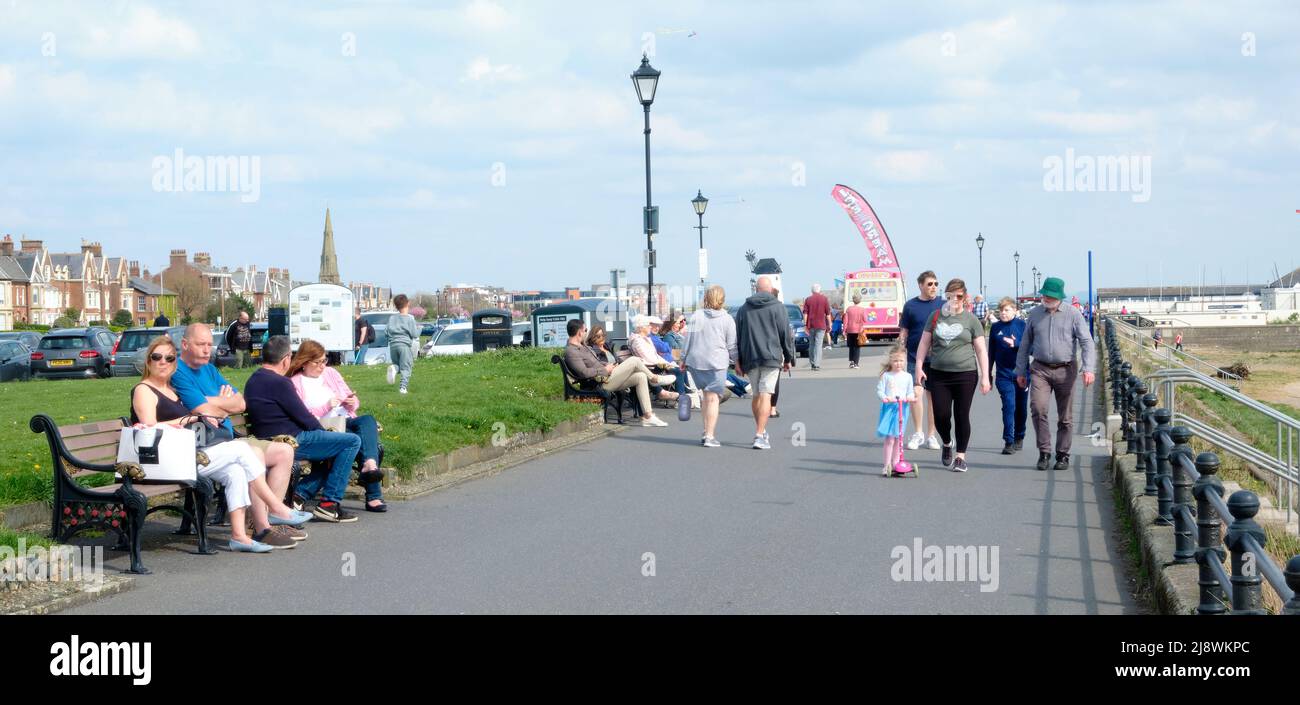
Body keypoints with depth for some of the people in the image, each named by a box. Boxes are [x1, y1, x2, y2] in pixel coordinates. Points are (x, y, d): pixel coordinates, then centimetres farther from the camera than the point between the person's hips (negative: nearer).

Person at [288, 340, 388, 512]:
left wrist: (352, 402, 1)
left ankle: (369, 465, -51)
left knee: (368, 420, -29)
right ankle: (373, 496, -39)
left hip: (347, 421, 5)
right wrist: (326, 407, -16)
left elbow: (354, 400, 25)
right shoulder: (294, 383, 4)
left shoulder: (331, 373, 22)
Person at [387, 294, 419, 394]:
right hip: (405, 344, -4)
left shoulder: (392, 318, 7)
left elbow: (389, 331, 6)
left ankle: (394, 368, -15)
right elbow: (414, 334, -6)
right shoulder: (410, 318, -5)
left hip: (393, 344, 4)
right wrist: (418, 328, 13)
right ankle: (403, 387, -10)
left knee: (397, 364, 19)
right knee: (406, 367, 2)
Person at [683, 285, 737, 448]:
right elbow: (731, 344, 0)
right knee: (713, 398, -2)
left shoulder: (696, 316, 2)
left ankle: (706, 432, 16)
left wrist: (684, 359, 11)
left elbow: (688, 338, 3)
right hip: (716, 362, -3)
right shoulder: (727, 320, -2)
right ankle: (709, 436, -6)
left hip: (695, 361, 3)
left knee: (706, 395, 18)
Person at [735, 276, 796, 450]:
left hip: (750, 357, 4)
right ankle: (760, 436, -14)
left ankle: (760, 431, 25)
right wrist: (788, 358, 7)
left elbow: (737, 336, 9)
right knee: (765, 396, -7)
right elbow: (786, 334, -1)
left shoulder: (744, 309, 9)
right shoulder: (777, 307, -1)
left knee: (757, 395, 17)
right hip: (771, 357, -4)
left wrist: (738, 361, 12)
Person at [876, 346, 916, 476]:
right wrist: (884, 397, -20)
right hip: (888, 407, -3)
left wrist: (909, 397, -10)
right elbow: (879, 390, -1)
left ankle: (895, 463, 18)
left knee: (898, 437, 9)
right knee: (889, 438, -8)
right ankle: (887, 465, -6)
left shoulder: (907, 377, 8)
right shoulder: (886, 376, 2)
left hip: (902, 409, 3)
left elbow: (911, 392, 12)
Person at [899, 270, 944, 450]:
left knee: (933, 395, 5)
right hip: (915, 356, -1)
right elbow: (903, 332, 6)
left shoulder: (943, 305, 4)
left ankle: (932, 435, 14)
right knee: (916, 393, -7)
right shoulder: (910, 306, 3)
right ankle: (918, 433, 6)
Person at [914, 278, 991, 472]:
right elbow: (924, 343, 12)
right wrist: (919, 367, 1)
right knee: (941, 415, -4)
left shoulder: (971, 320, 3)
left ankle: (960, 456, 11)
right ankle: (947, 444, 26)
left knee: (962, 416, -1)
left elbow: (981, 350, 3)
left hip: (965, 374, -2)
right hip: (939, 374, 2)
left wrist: (985, 377, -2)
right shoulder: (936, 316, 8)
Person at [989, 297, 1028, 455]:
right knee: (1009, 405, -13)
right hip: (1004, 375, 0)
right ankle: (1008, 442, -13)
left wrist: (1015, 345, -23)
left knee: (1021, 408, 10)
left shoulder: (1022, 325, -2)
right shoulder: (996, 328, 5)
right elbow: (991, 352, 12)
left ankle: (1019, 438, 29)